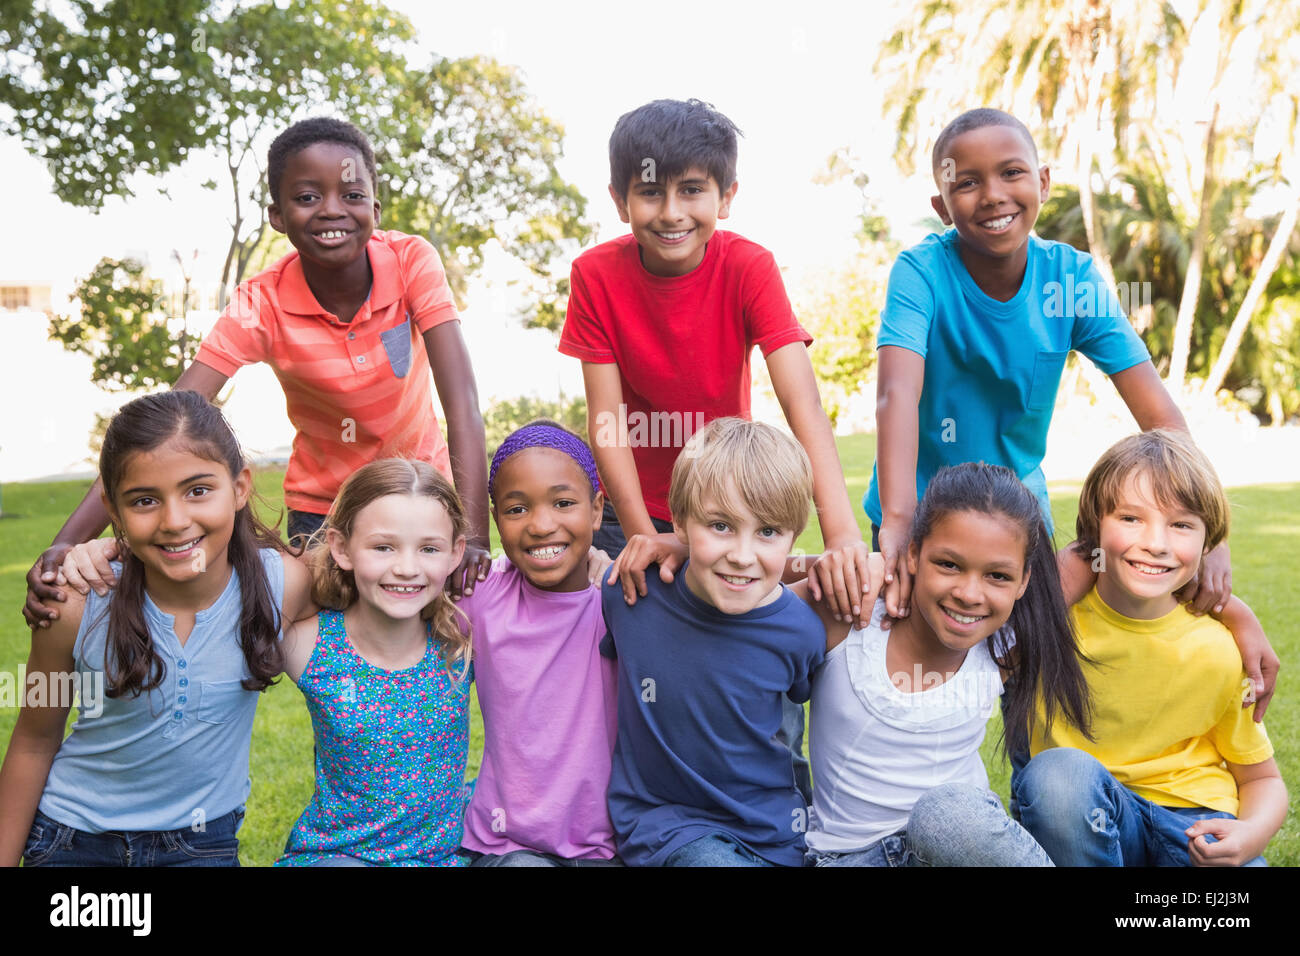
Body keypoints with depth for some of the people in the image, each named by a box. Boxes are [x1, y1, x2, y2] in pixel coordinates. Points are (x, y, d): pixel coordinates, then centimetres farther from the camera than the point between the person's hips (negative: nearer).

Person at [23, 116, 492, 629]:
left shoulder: (412, 261, -21)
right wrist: (67, 542, -38)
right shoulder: (260, 305, -20)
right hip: (320, 505, 0)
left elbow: (461, 398, -29)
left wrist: (473, 534, -41)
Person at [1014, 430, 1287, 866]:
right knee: (1060, 770, -32)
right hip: (1084, 822, 0)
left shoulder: (1219, 653, -10)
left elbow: (1263, 779, 3)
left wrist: (1250, 834, -18)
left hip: (1194, 819, 1)